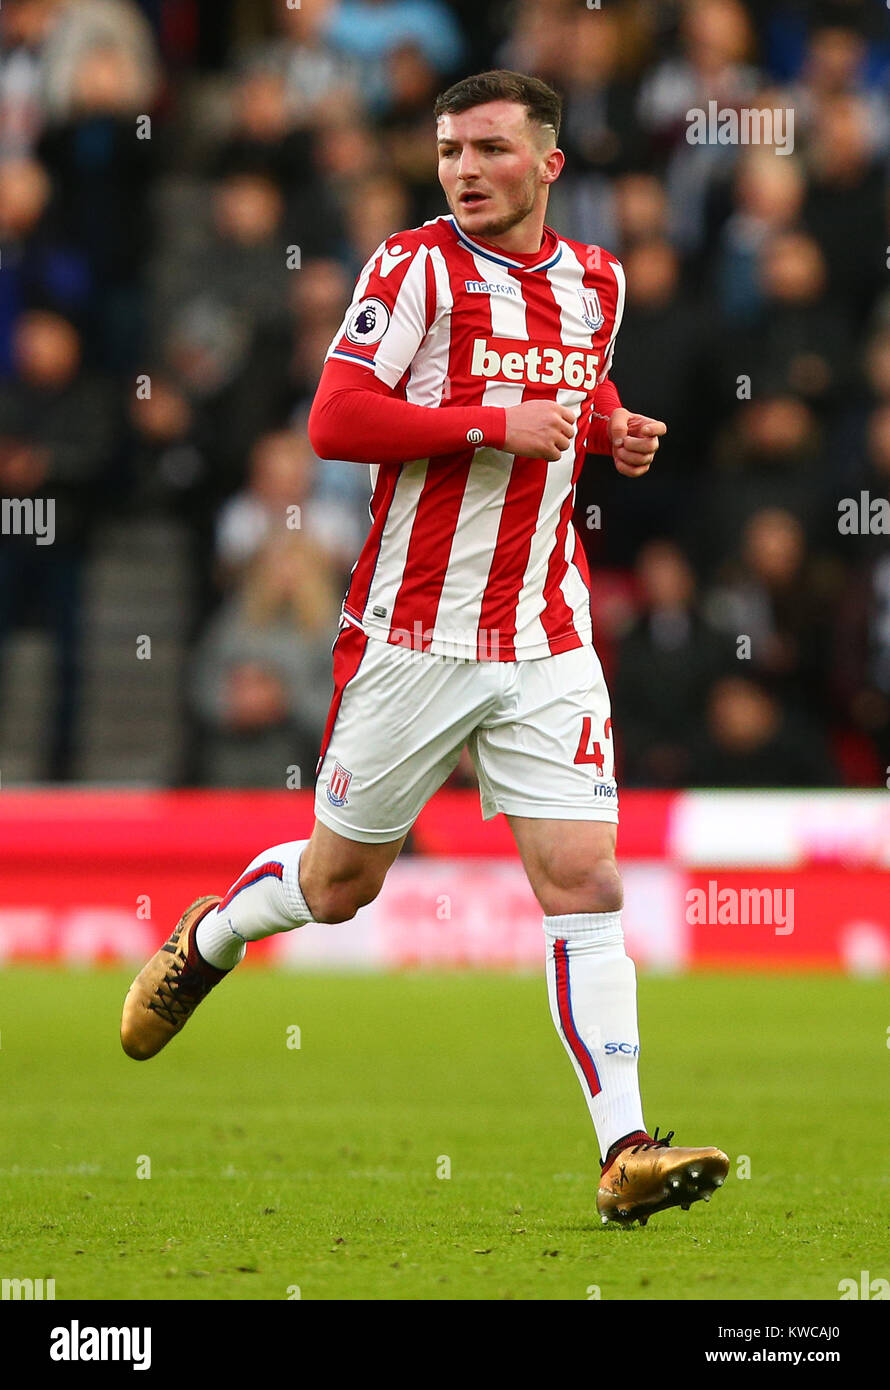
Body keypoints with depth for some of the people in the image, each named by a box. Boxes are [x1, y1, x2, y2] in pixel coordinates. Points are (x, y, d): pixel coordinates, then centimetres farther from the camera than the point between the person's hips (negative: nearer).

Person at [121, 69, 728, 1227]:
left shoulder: (595, 281, 9)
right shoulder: (418, 266, -8)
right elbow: (334, 421, -16)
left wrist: (611, 433, 7)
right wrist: (495, 424, -21)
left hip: (547, 643, 3)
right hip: (415, 638, -3)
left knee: (585, 885, -8)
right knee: (336, 885, 11)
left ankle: (626, 1151, -10)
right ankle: (206, 941, 44)